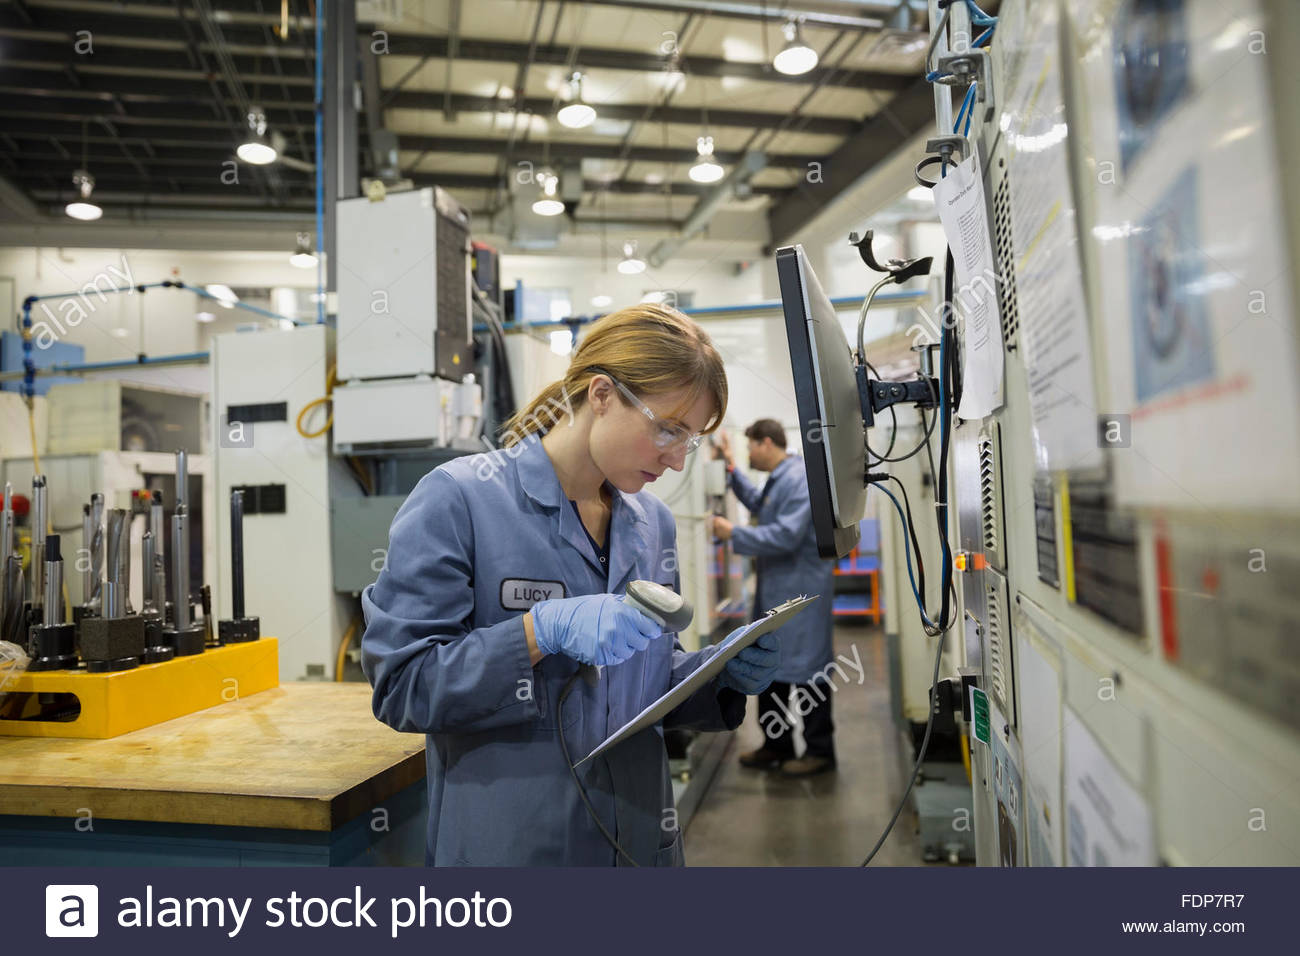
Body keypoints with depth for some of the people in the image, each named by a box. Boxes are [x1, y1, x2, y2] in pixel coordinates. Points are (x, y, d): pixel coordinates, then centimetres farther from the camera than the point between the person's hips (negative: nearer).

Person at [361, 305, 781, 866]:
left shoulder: (653, 522, 3)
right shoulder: (458, 499, -15)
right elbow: (400, 682, -17)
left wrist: (722, 674, -7)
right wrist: (543, 630, -27)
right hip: (509, 844, -5)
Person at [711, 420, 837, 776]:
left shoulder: (799, 479, -18)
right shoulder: (779, 479, 13)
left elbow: (786, 536, -25)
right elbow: (757, 503, 34)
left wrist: (734, 534, -18)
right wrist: (731, 467, 26)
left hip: (801, 588, -11)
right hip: (776, 588, 11)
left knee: (806, 667, 0)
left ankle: (819, 750, 14)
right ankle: (777, 744, 29)